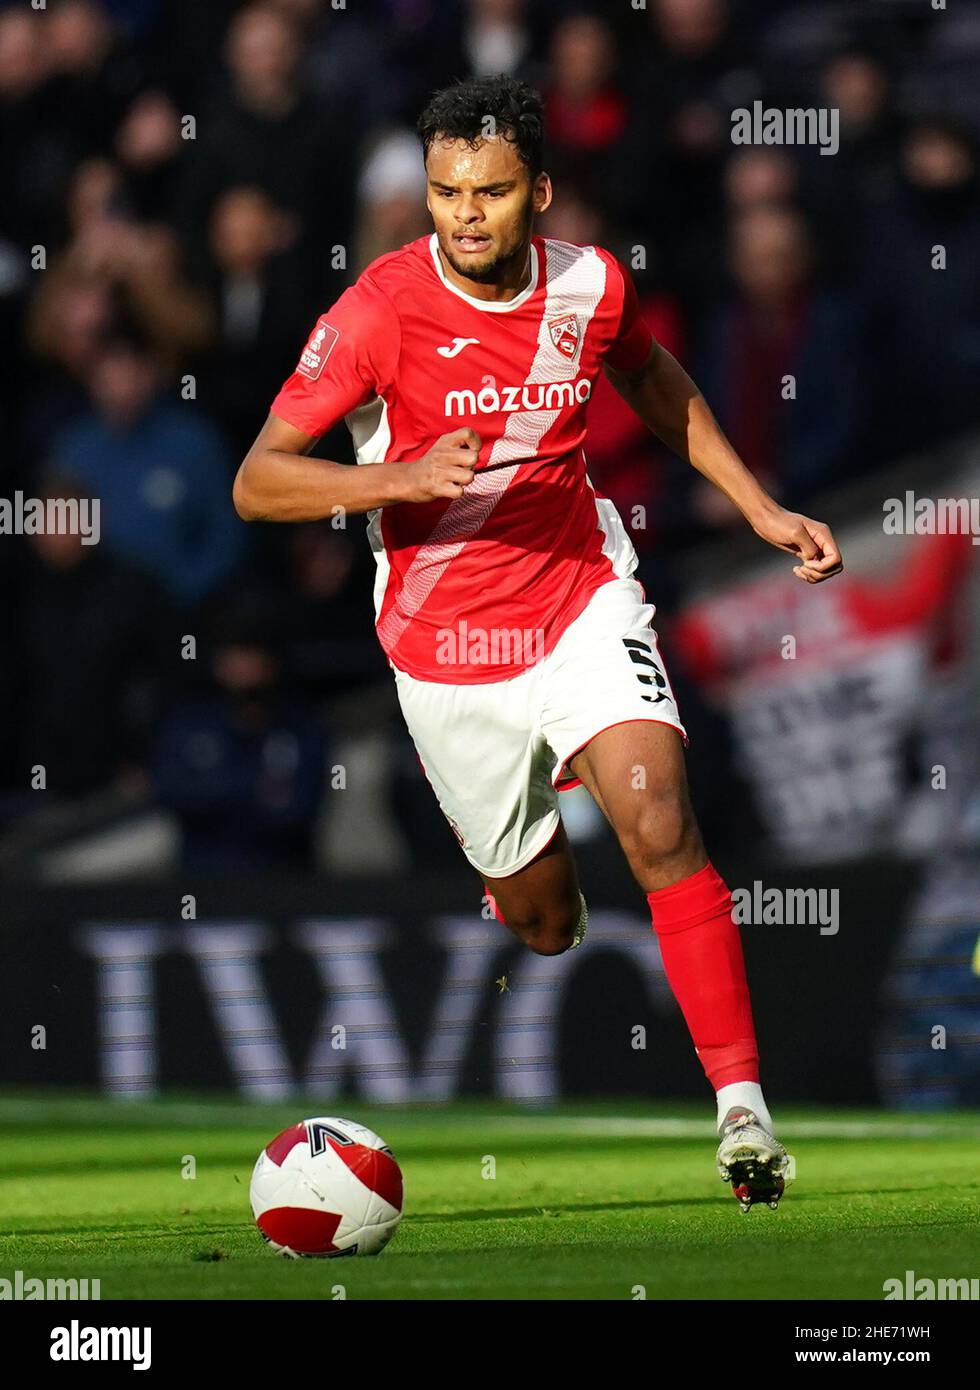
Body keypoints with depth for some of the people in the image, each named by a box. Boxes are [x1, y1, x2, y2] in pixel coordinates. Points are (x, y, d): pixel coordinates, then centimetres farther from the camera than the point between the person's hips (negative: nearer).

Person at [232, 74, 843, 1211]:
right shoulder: (382, 311, -17)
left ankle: (742, 1105, -21)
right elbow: (257, 483, -18)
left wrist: (759, 509, 14)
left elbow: (653, 382, 18)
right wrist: (404, 478, -33)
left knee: (659, 825, -23)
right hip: (447, 647, -1)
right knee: (542, 924, 10)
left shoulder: (591, 285, -6)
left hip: (582, 599, 1)